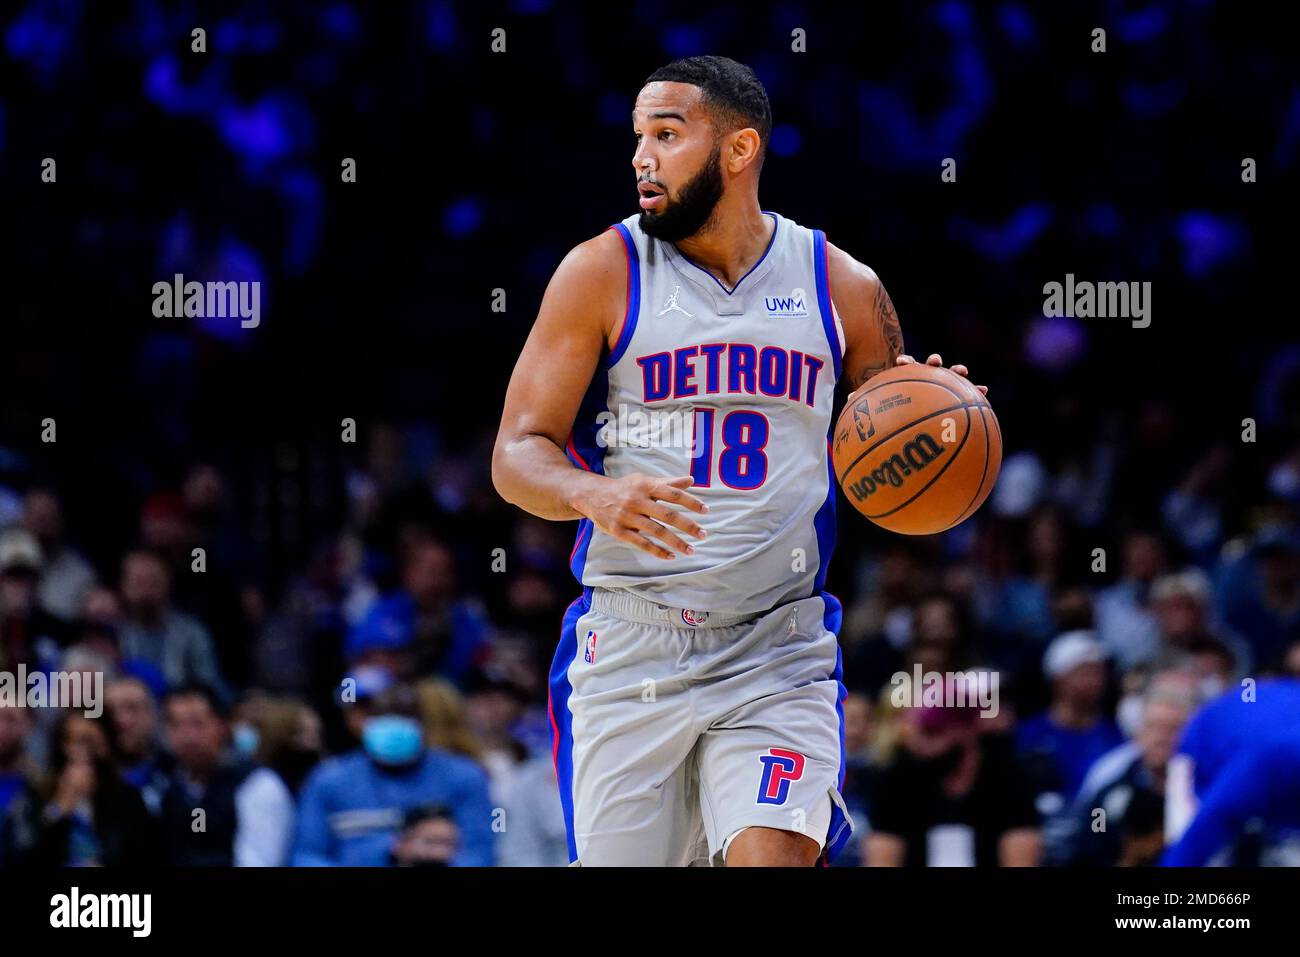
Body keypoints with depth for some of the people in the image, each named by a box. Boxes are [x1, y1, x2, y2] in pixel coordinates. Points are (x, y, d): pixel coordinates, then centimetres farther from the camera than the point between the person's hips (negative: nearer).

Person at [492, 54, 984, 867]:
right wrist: (596, 496, -24)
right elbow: (517, 456, -3)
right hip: (629, 650, 0)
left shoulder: (845, 289, 5)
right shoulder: (602, 274, 1)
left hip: (779, 655, 0)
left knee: (776, 856, -21)